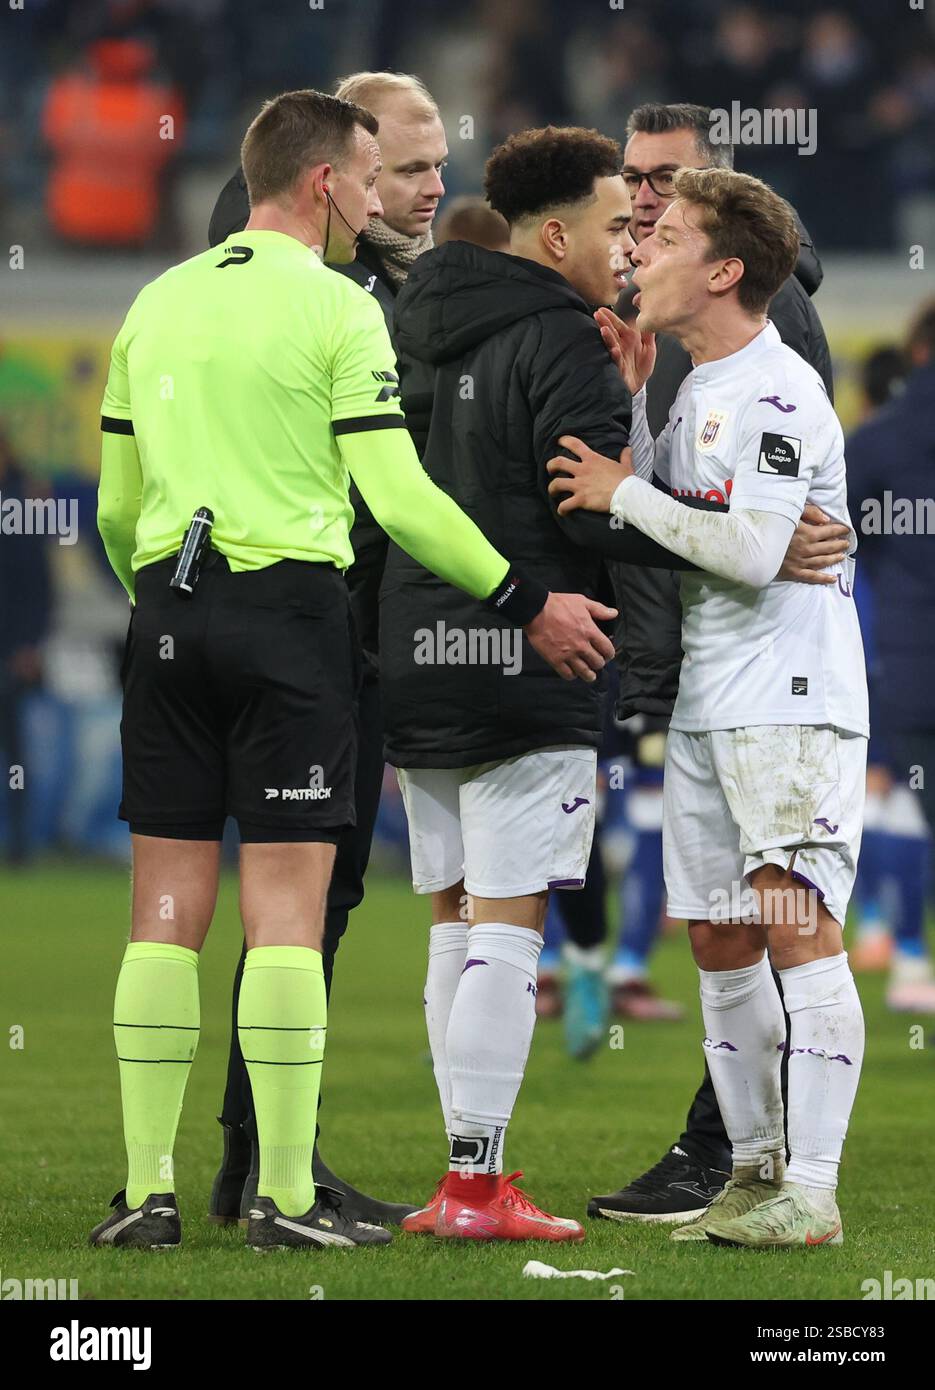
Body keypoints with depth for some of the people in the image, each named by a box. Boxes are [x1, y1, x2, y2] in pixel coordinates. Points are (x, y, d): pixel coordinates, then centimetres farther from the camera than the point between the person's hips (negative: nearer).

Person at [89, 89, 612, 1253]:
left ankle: (146, 1190, 3)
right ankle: (283, 1196, -5)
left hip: (169, 607, 5)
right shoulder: (334, 308, -5)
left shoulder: (158, 304, 12)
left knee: (166, 912, 5)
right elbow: (399, 499, -10)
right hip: (288, 604, -5)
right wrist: (528, 603, -2)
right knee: (285, 906, -3)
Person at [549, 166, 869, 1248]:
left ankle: (811, 1191, -17)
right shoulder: (699, 388, 16)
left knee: (796, 925, -14)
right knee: (719, 940, 10)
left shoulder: (777, 393, -13)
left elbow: (752, 551, -21)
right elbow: (657, 527, 14)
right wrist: (629, 402, 6)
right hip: (704, 704, 10)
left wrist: (623, 493, -12)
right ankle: (753, 1170, 18)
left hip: (792, 701, -10)